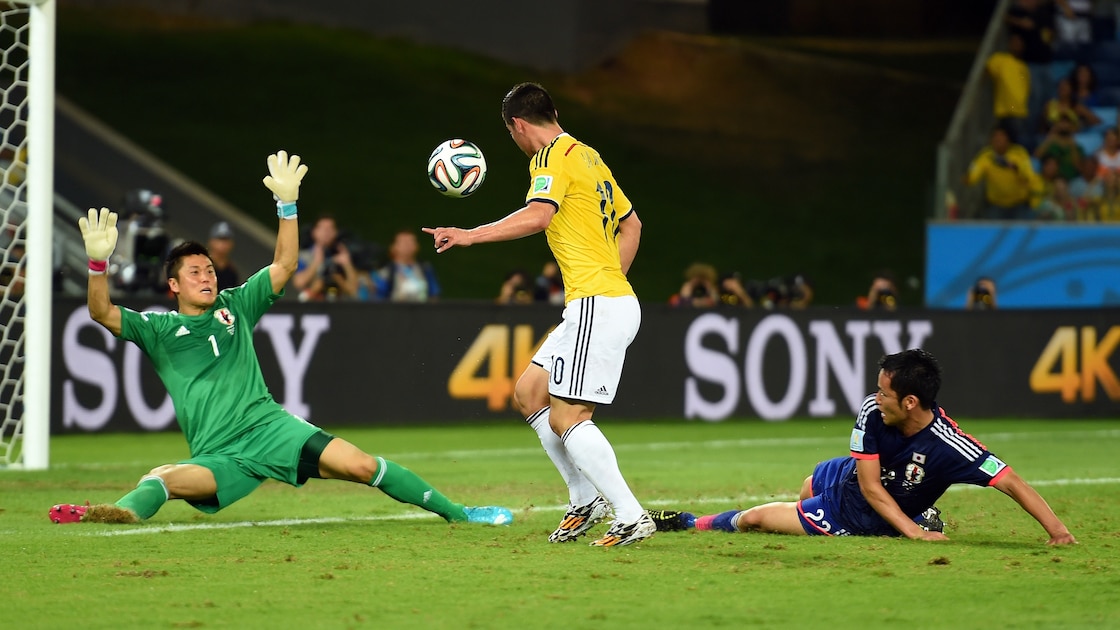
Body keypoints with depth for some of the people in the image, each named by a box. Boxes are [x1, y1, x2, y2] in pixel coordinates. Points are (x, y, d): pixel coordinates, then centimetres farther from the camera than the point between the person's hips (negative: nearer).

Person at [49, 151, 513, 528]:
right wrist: (98, 263, -17)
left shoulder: (235, 306, 18)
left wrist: (287, 205, 3)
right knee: (161, 479, -34)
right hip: (217, 454, -1)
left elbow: (284, 266, 14)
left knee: (359, 465, -14)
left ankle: (454, 512, -9)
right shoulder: (157, 328, 12)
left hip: (268, 424, 1)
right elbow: (102, 313, -1)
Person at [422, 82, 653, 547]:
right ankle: (586, 499, 14)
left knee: (567, 419, -11)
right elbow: (631, 224, 28)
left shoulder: (554, 155, -8)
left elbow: (537, 216, -26)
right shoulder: (588, 156, 20)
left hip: (597, 305, -10)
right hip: (614, 299, 10)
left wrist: (470, 235, -24)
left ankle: (631, 517, -14)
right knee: (528, 393, 14)